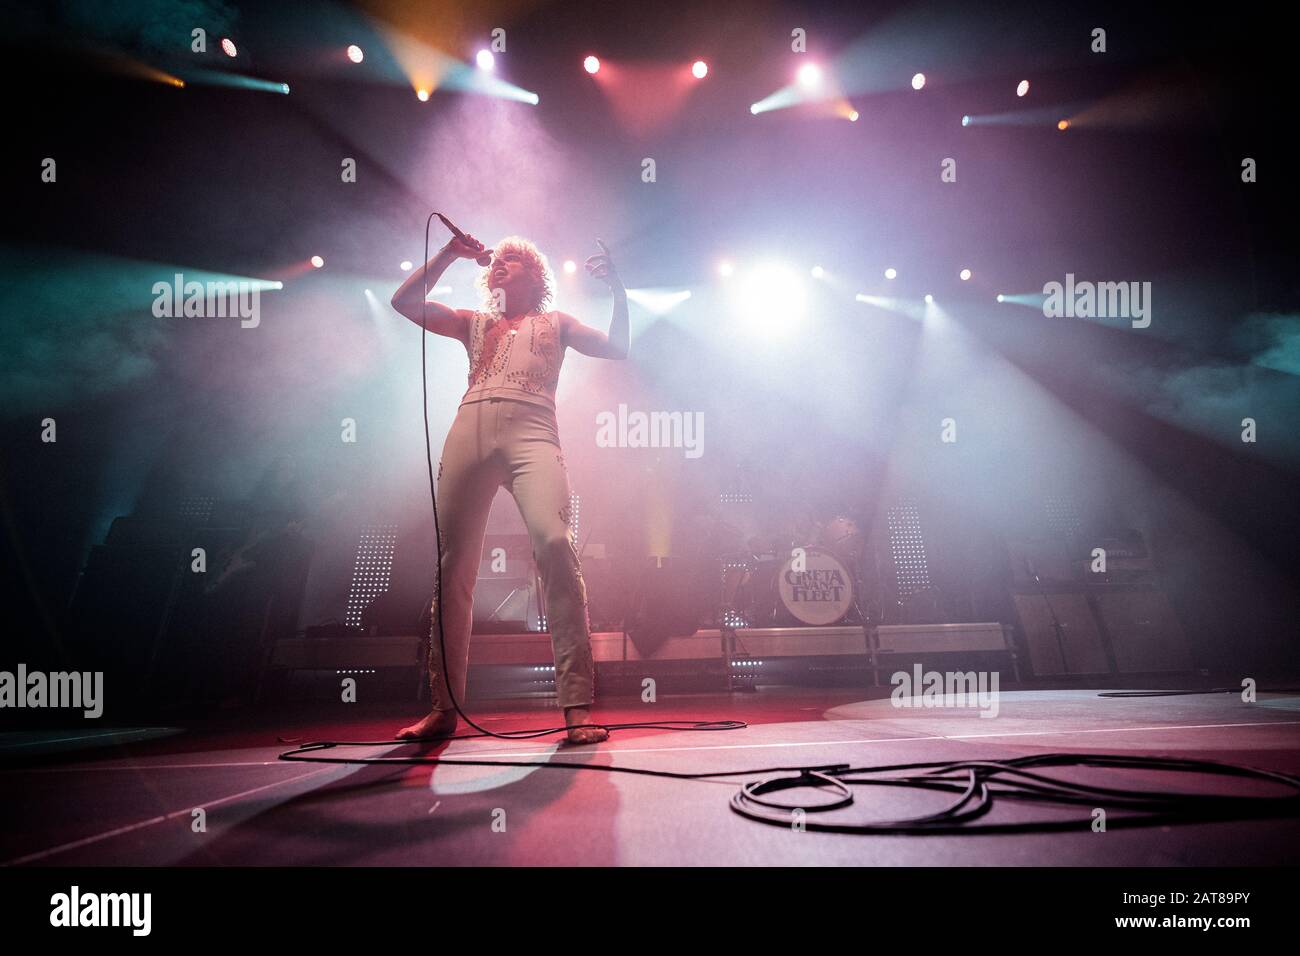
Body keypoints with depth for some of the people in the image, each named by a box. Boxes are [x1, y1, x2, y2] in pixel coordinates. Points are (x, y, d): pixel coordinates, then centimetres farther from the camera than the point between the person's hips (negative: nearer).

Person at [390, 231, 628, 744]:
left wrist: (618, 292, 5)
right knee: (453, 568, -2)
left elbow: (616, 348, 16)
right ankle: (444, 708, 9)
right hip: (469, 432, 3)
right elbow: (404, 301, 23)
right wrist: (450, 253, 23)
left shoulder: (555, 323, 27)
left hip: (531, 432, -3)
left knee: (553, 544, -26)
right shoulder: (474, 323, 31)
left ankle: (577, 705, -27)